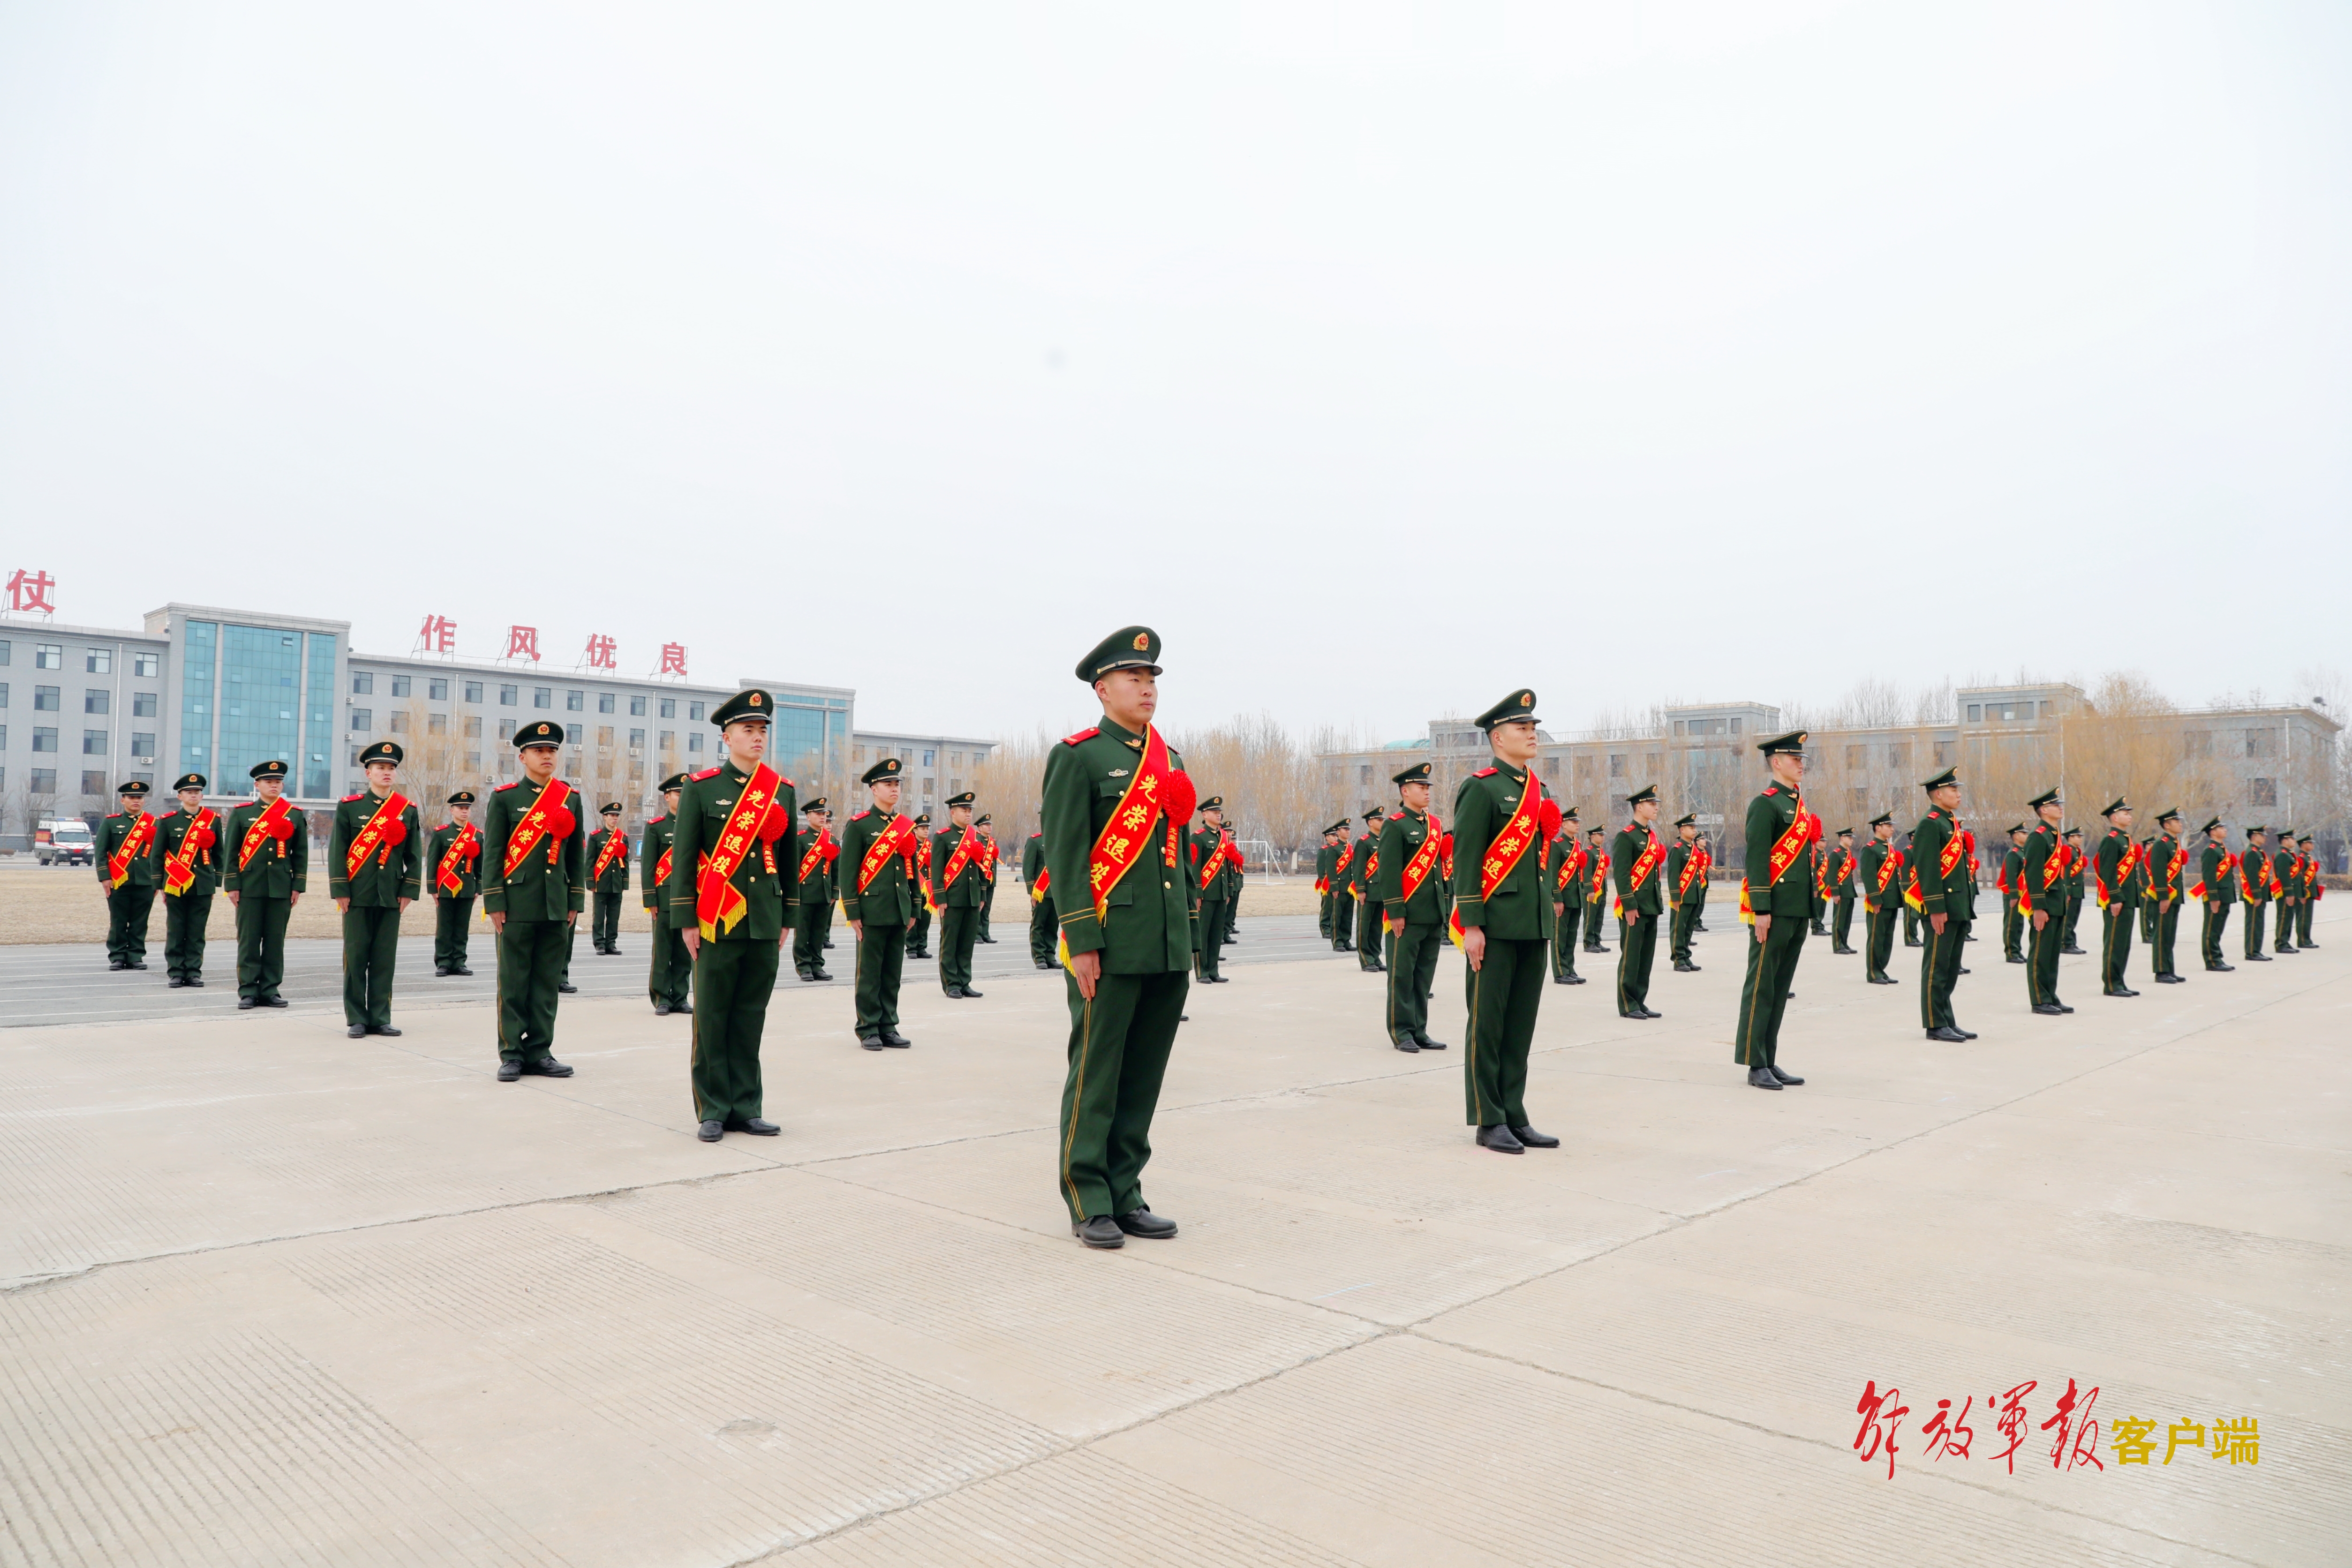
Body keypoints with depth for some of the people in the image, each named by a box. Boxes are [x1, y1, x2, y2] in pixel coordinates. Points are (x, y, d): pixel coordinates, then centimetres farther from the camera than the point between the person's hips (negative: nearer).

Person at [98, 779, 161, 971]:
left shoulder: (153, 823, 9)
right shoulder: (111, 822, 7)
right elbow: (101, 852, 5)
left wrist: (157, 880, 7)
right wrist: (105, 877, -4)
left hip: (145, 882, 1)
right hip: (118, 882, -1)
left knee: (140, 922, 4)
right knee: (118, 922, 3)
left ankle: (136, 956, 11)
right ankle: (117, 957, 10)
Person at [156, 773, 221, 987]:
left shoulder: (213, 820, 7)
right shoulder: (168, 821, 4)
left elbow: (218, 854, 12)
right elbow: (157, 855, 7)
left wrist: (216, 882, 8)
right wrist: (160, 885, 4)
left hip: (203, 886, 1)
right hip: (175, 885, -1)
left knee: (197, 933, 4)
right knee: (176, 932, 2)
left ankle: (194, 972, 9)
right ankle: (175, 972, 8)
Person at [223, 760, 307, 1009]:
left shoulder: (296, 816, 9)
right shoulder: (241, 813, 6)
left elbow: (301, 854, 9)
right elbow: (232, 852, 4)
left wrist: (298, 886, 2)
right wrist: (232, 886, -2)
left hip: (281, 888, 1)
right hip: (250, 887, -1)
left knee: (275, 941, 4)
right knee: (249, 941, 1)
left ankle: (270, 990, 10)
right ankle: (248, 991, 6)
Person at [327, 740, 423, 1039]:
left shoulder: (407, 810, 8)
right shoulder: (349, 807, 2)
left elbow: (414, 854, 8)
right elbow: (337, 850, 0)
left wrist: (409, 891, 2)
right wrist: (340, 891, -6)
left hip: (391, 896, 2)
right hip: (358, 894, -2)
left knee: (385, 959, 4)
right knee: (356, 958, 2)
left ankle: (380, 1018, 11)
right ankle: (356, 1020, 9)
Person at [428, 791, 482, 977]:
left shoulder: (477, 836, 10)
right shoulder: (440, 833, 1)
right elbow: (431, 862, -1)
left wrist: (478, 889, 9)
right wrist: (433, 889, -5)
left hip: (467, 890, 3)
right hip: (446, 889, -3)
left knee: (462, 929, 6)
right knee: (444, 930, 1)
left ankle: (458, 963, 11)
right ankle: (443, 963, 6)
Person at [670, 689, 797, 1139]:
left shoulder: (783, 790, 10)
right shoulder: (701, 788, 0)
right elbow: (683, 857, -2)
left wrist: (788, 917, 11)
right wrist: (686, 920, -6)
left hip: (765, 922, 3)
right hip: (717, 921, -3)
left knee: (751, 1016, 8)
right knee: (712, 1017, 2)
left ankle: (746, 1108, 16)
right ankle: (712, 1111, 11)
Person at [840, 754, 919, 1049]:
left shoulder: (907, 827, 13)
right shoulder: (859, 825, -3)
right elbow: (848, 871, -6)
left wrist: (913, 908, 13)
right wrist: (853, 914, -10)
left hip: (900, 911, 5)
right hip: (872, 910, -5)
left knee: (893, 973, 9)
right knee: (870, 973, 1)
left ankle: (888, 1028, 16)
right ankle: (868, 1030, 9)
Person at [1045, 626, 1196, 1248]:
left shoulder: (1168, 760, 16)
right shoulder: (1077, 756, -5)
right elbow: (1065, 855, -10)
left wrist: (1186, 932, 16)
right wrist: (1081, 942, -15)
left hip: (1167, 950, 7)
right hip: (1111, 947, -6)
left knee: (1144, 1078, 11)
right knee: (1095, 1075, 3)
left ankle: (1124, 1193, 22)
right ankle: (1088, 1201, 13)